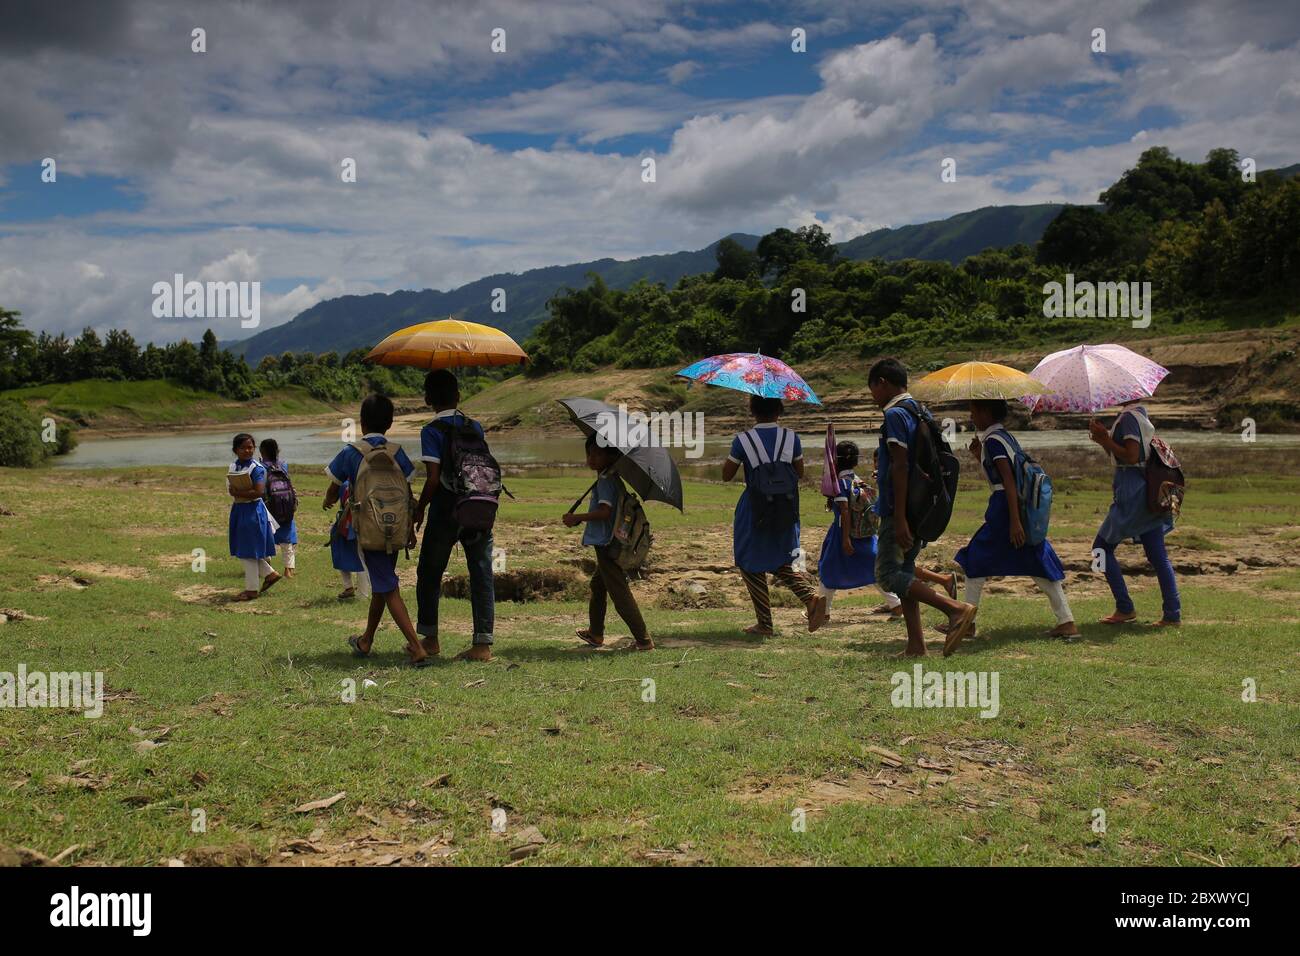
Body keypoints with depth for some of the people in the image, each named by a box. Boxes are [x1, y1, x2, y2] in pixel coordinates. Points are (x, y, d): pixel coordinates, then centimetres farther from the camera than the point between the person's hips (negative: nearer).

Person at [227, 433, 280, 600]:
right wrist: (235, 493, -1)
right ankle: (269, 574, 27)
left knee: (248, 551, 0)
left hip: (252, 510, -8)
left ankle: (251, 589, 11)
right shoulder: (233, 466, 8)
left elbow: (259, 491, -23)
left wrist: (237, 493, -21)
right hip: (238, 509, 8)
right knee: (241, 551, 13)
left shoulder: (257, 469, -14)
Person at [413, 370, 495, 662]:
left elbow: (433, 478, -16)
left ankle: (429, 638, 20)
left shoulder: (431, 431, -10)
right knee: (481, 575, 4)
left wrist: (419, 509, -3)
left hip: (445, 512, -4)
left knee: (429, 575, 13)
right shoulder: (475, 427, 5)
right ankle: (483, 643, 1)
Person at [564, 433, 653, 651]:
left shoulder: (606, 481, -17)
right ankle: (595, 633, 38)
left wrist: (576, 518, -20)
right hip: (611, 542, 11)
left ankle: (643, 640, -9)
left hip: (607, 544, -11)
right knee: (598, 584, 25)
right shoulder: (612, 478, 12)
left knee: (619, 592, -9)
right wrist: (580, 519, 15)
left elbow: (604, 511, -28)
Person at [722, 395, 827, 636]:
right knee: (780, 562, 19)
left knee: (751, 565, 11)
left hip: (754, 509, -4)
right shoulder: (791, 437, -3)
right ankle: (812, 595, -6)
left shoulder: (743, 440, -12)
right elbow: (799, 473, 7)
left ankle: (764, 623, 11)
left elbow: (726, 475, -4)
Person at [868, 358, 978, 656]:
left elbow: (900, 467, -20)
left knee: (888, 574, -9)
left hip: (899, 510, -10)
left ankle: (956, 608, -19)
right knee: (904, 571, 13)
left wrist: (899, 518, -24)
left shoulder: (894, 415, -13)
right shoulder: (919, 412, 16)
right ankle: (916, 645, 11)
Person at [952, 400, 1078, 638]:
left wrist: (1014, 521, -25)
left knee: (976, 559, 2)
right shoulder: (1006, 436, 18)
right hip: (1025, 506, 9)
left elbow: (1008, 479, -20)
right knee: (1038, 563, 7)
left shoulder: (992, 440, -11)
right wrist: (979, 456, 17)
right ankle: (1066, 622, 4)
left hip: (1005, 507, -9)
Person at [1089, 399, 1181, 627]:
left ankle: (1125, 608, 0)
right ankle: (1173, 614, 5)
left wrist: (1105, 440, -14)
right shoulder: (1142, 414, 17)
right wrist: (1104, 438, 10)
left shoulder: (1128, 417, -13)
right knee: (1157, 555, 7)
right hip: (1147, 492, 9)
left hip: (1131, 493, -9)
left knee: (1102, 547, 1)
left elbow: (1131, 456, -21)